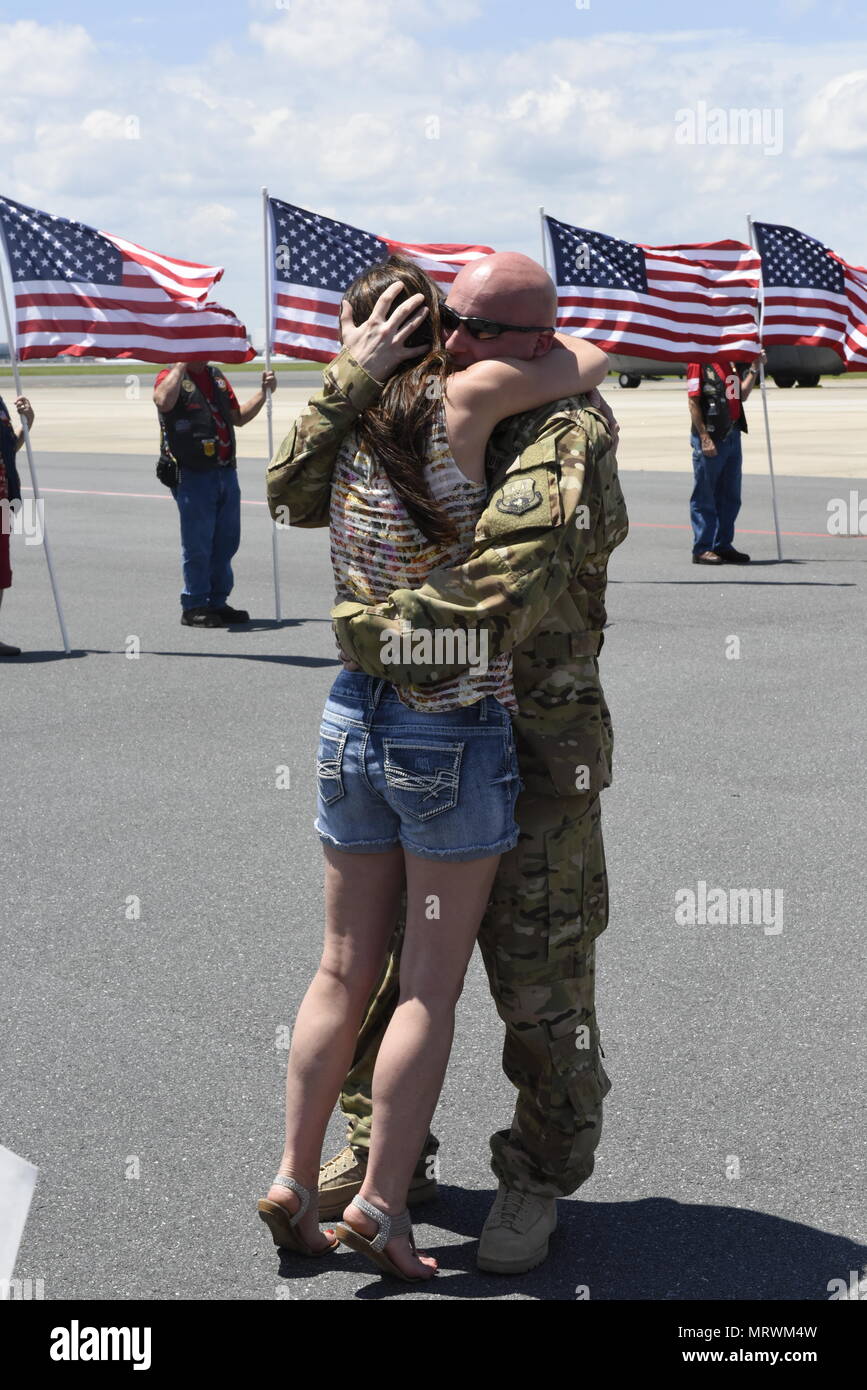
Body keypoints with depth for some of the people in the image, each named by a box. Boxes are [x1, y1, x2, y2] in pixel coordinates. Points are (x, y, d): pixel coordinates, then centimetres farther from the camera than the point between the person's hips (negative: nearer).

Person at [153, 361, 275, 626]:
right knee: (198, 545, -2)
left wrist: (264, 391, 14)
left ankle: (217, 602, 20)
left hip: (226, 473, 7)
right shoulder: (171, 376, -5)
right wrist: (181, 364, -21)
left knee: (226, 542, 10)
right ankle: (193, 607, 8)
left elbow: (238, 417, 25)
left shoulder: (216, 376, 17)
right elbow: (163, 401, -29)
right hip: (193, 476, -7)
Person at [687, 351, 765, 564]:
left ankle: (723, 545, 21)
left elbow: (742, 394, 14)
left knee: (730, 496, 12)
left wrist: (754, 368, 4)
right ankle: (702, 549, 4)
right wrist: (704, 438, -19)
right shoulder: (699, 362, -9)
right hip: (710, 438, -8)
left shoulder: (730, 362, 16)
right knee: (705, 497, -1)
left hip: (732, 435, 8)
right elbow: (693, 402, -14)